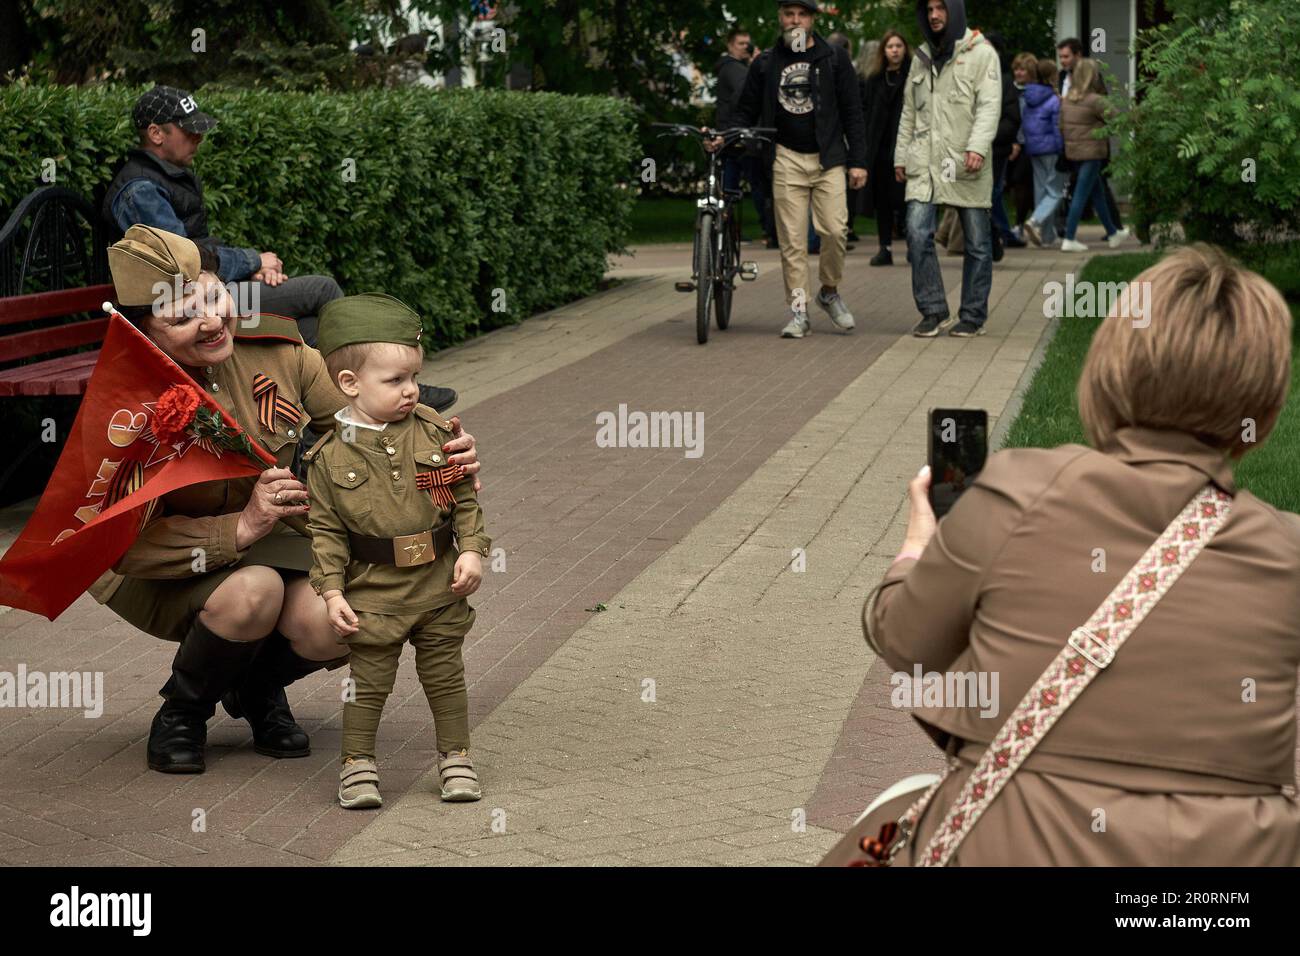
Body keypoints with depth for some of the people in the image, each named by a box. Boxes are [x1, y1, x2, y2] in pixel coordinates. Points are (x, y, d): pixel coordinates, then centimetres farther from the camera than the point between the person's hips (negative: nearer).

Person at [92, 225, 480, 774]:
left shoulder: (276, 351, -16)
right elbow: (128, 543, -29)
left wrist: (445, 452, -26)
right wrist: (240, 529, -40)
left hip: (268, 543, 4)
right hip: (161, 568, -4)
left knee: (334, 627, -25)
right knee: (253, 591, -36)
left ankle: (257, 688, 13)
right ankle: (182, 712, -3)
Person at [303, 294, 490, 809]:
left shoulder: (434, 433, -1)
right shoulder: (330, 456, -7)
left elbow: (465, 497, 6)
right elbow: (325, 530, -4)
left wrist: (472, 549, -4)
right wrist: (332, 591, -9)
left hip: (439, 585, 2)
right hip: (372, 592, -2)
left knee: (445, 675, 13)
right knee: (369, 681, 4)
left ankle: (456, 757, 27)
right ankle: (358, 765, 18)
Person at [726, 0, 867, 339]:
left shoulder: (834, 59, 6)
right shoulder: (765, 64, 9)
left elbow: (852, 113, 5)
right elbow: (747, 112, 13)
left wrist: (858, 161, -2)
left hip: (827, 158, -1)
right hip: (787, 159, 1)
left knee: (834, 230, -12)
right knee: (791, 239, -2)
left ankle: (829, 292, 12)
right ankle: (798, 311, 3)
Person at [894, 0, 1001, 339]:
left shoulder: (981, 53, 0)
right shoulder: (922, 56, 17)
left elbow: (989, 105, -10)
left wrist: (978, 146, -23)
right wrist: (901, 156, 15)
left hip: (965, 164, -4)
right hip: (925, 162, 4)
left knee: (976, 242, 2)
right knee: (917, 233, -11)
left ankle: (973, 316, 12)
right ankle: (933, 311, -3)